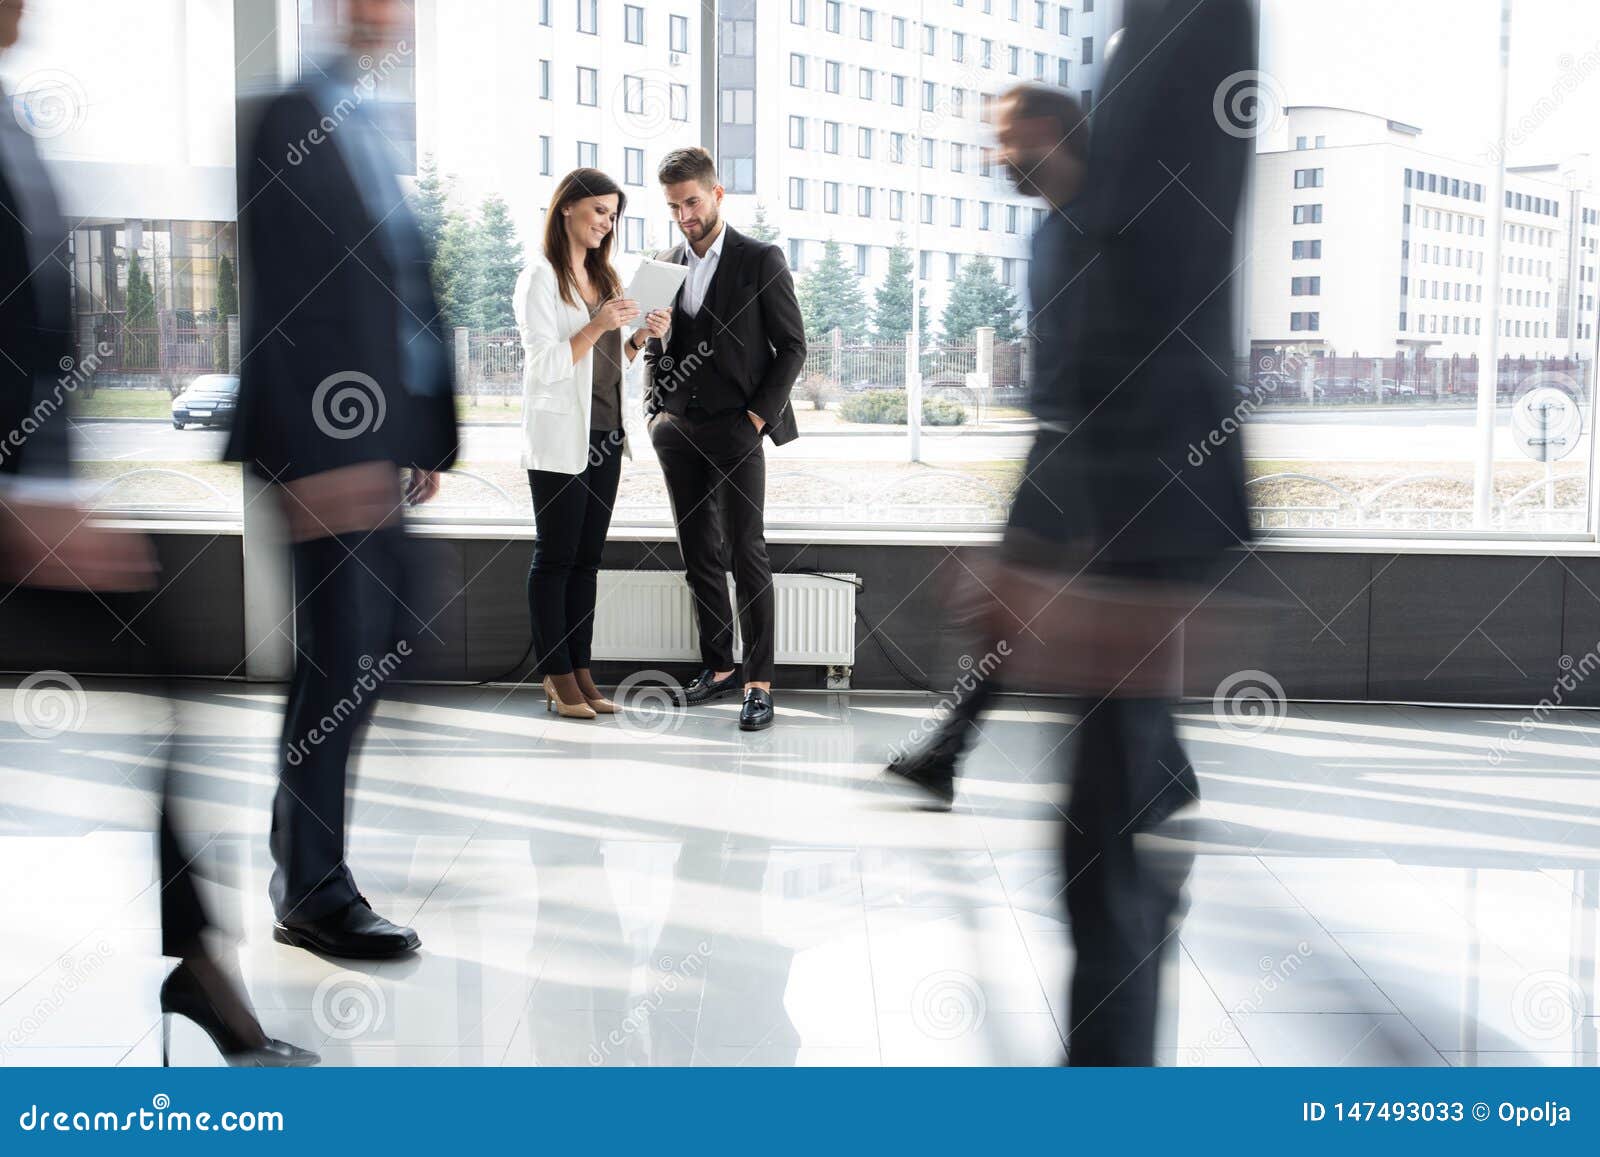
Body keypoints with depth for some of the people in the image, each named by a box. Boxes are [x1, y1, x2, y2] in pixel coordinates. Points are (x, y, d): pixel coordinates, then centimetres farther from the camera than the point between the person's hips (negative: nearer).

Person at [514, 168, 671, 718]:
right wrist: (596, 326, -23)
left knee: (587, 558, 8)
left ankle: (580, 672, 11)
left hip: (604, 436, 7)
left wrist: (642, 337, 1)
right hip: (560, 437, -7)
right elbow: (544, 365, -13)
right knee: (555, 558, -2)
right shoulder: (540, 277, -7)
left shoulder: (604, 277, 15)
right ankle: (557, 677, 3)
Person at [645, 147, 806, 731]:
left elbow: (792, 345, -2)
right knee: (698, 555, 8)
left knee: (747, 553, -7)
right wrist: (656, 410, 5)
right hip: (680, 432, 5)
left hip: (737, 430, -5)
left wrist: (759, 414, -9)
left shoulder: (761, 260, -2)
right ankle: (718, 666, 18)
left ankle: (759, 683, -5)